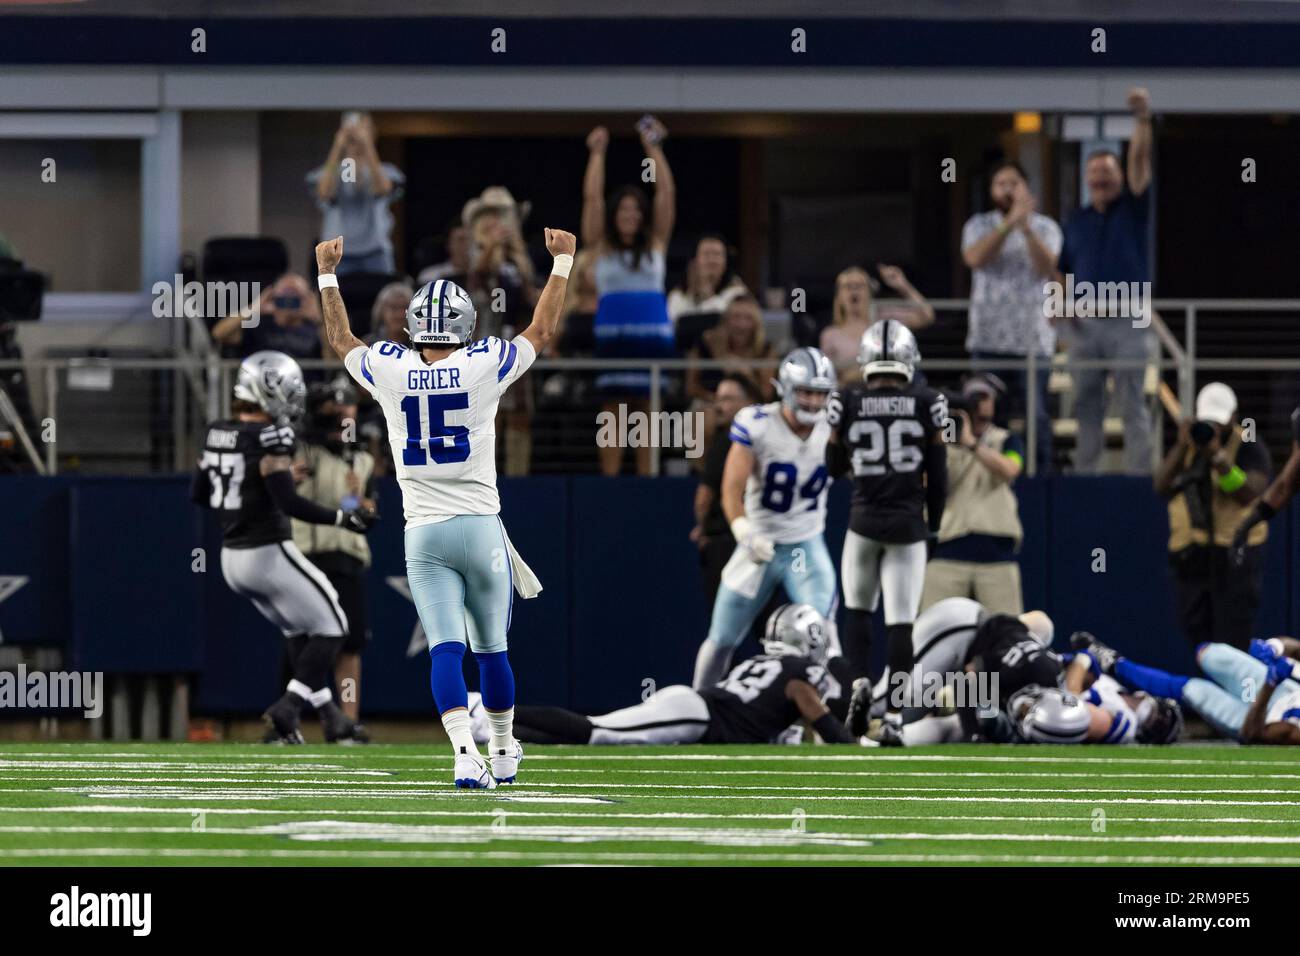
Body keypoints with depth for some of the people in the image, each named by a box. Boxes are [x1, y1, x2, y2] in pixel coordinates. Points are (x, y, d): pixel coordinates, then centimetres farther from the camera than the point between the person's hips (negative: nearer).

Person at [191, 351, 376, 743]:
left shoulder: (217, 434, 5)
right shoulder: (270, 437, -18)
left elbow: (198, 494, 13)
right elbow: (288, 502, -23)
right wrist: (341, 518, -18)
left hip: (233, 559, 8)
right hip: (269, 555, -8)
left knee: (298, 631, 23)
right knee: (329, 627, 6)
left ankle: (329, 714, 22)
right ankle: (286, 708, -6)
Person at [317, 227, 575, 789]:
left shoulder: (391, 373, -2)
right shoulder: (483, 368, -5)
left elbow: (341, 340, 19)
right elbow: (541, 332, 11)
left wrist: (328, 275, 32)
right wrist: (562, 263, 23)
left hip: (423, 533, 0)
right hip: (480, 529, 0)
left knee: (445, 649, -8)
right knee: (491, 650, 14)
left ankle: (465, 753, -26)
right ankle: (503, 753, 29)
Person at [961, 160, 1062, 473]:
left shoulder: (1045, 228, 7)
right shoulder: (979, 225, 9)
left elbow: (1047, 267, -10)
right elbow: (975, 257, -11)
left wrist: (1027, 229, -25)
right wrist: (1010, 224, -22)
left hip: (1032, 338, -1)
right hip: (989, 338, 1)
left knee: (1036, 416, -6)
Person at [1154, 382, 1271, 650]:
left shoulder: (1249, 447, -1)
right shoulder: (1187, 447, 13)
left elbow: (1250, 494, -18)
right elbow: (1163, 487, -2)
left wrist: (1218, 456, -26)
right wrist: (1182, 447, -15)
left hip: (1234, 556, -5)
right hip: (1189, 557, 5)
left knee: (1231, 646, -10)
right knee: (1198, 638, 7)